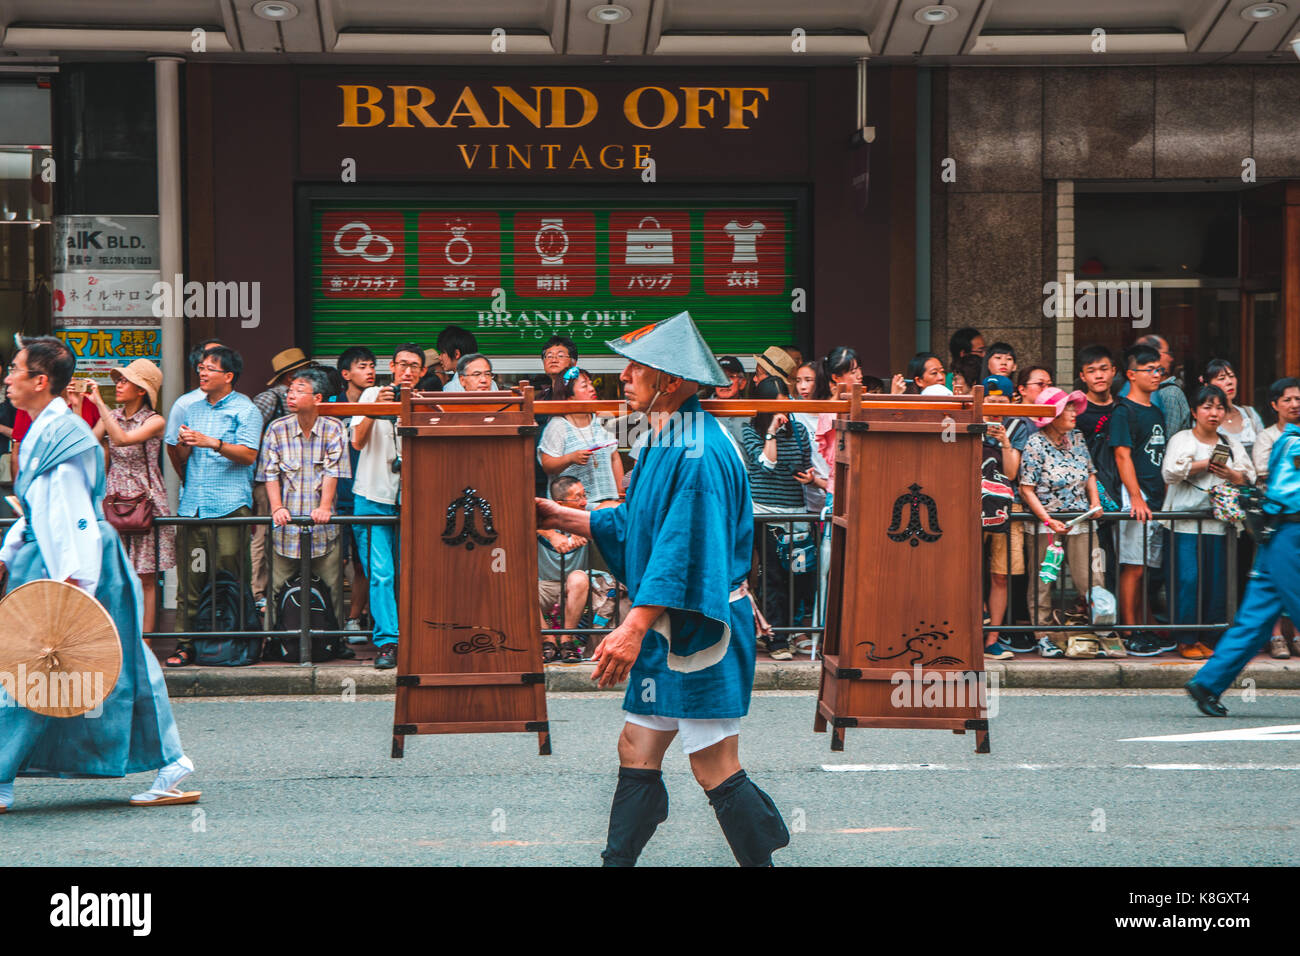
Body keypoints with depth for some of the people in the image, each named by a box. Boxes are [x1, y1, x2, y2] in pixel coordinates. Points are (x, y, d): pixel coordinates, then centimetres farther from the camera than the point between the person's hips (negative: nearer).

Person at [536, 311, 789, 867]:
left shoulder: (699, 454, -20)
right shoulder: (665, 442, 12)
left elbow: (685, 550, -27)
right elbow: (635, 526, 23)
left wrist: (635, 628, -31)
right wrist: (565, 519, 19)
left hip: (701, 628, -10)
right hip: (665, 627, 10)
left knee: (715, 770, -6)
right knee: (637, 752, 12)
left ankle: (760, 860, 4)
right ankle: (616, 862, 18)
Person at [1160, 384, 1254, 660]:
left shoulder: (1231, 444, 17)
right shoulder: (1182, 439, 3)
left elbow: (1249, 477, 11)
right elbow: (1170, 471, -12)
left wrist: (1229, 474, -9)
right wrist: (1206, 464, -10)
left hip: (1219, 521, 4)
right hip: (1186, 521, -4)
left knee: (1216, 582, 1)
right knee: (1188, 579, -11)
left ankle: (1205, 638, 9)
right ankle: (1186, 640, -3)